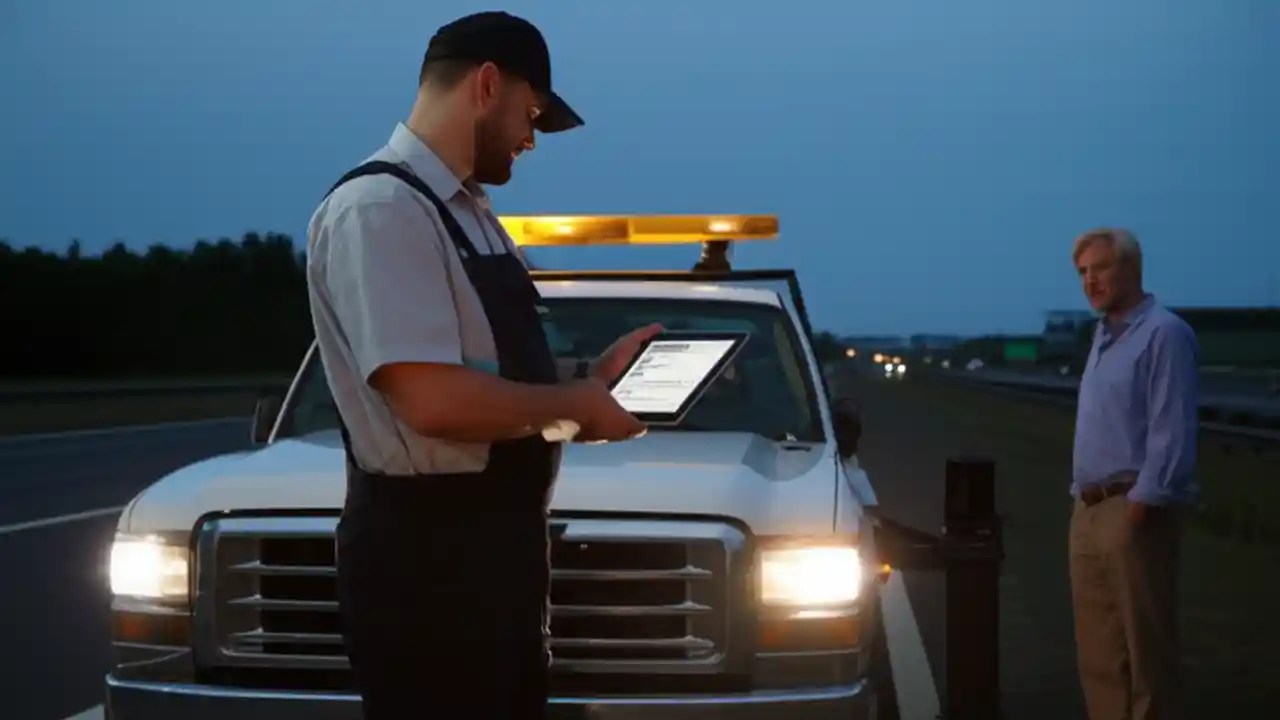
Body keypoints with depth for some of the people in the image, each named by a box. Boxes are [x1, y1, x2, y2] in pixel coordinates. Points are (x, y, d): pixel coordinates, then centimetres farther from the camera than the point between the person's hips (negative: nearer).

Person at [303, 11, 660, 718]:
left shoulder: (470, 211, 13)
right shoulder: (379, 207, -18)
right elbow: (434, 400, -27)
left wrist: (589, 375, 7)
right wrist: (577, 404, -14)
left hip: (501, 535, 10)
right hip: (425, 552, -10)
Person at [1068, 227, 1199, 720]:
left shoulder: (1163, 334, -10)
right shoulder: (1104, 336, 18)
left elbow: (1172, 433, -17)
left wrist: (1140, 506, -20)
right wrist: (1086, 498, 15)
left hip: (1133, 510, -9)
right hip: (1090, 512, 9)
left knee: (1146, 648, -4)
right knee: (1099, 651, 12)